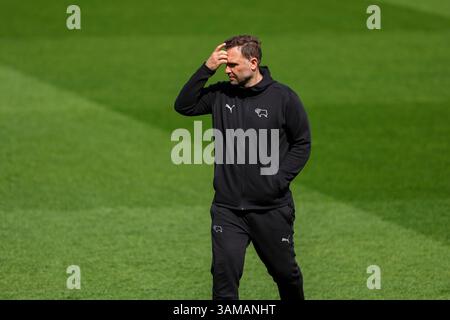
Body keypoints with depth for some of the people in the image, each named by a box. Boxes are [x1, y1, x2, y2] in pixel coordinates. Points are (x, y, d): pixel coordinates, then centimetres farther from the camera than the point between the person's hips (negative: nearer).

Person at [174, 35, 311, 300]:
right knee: (224, 273, -10)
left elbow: (302, 144, 0)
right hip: (227, 209, 2)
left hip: (272, 208, -2)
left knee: (285, 272, 14)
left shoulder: (283, 97, -6)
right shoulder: (221, 94, 4)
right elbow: (184, 106, 0)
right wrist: (207, 69, -9)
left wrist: (280, 179, -12)